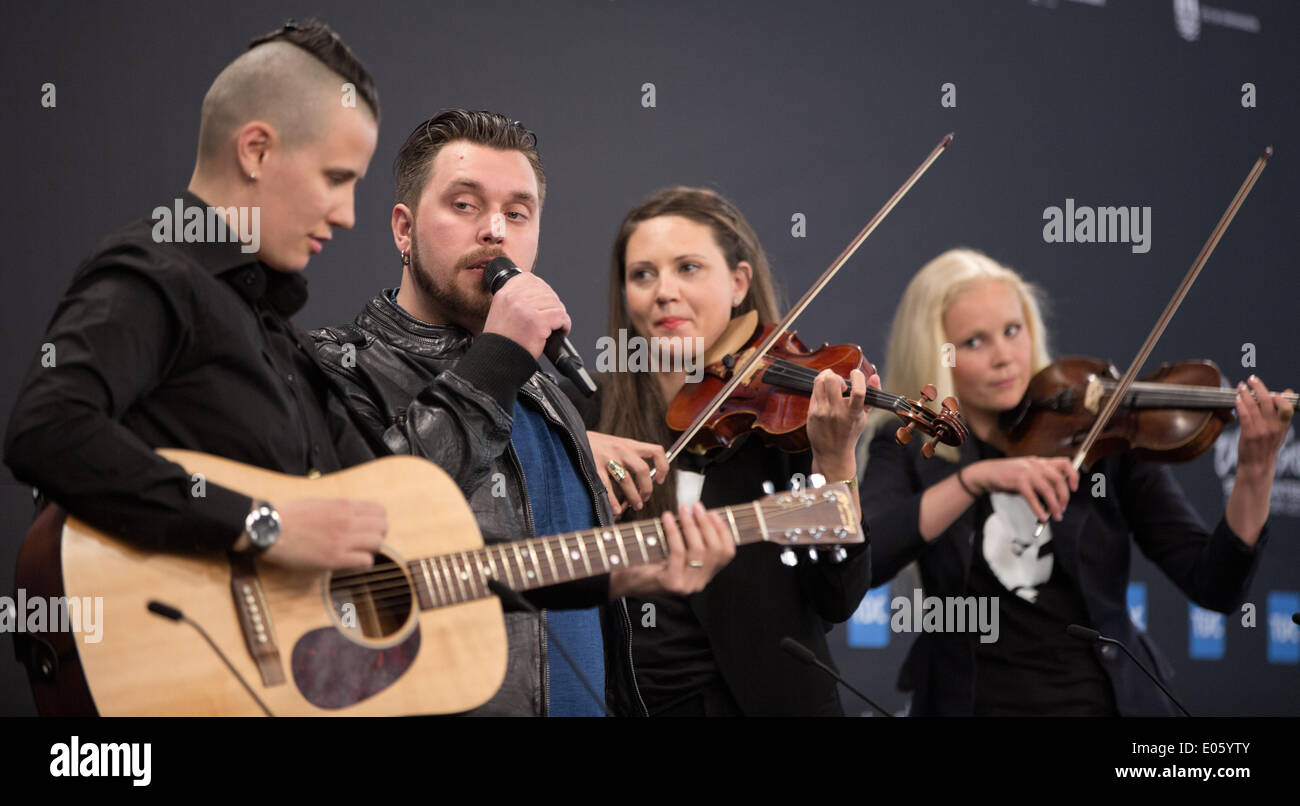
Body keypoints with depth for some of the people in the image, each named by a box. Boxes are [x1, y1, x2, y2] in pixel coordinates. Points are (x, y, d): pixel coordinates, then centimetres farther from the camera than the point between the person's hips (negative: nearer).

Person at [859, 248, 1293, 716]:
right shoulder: (908, 450, 1)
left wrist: (1254, 472, -20)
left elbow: (1214, 587, -5)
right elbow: (862, 558, -19)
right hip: (969, 700, 0)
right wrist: (974, 479, -29)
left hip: (1106, 698, 0)